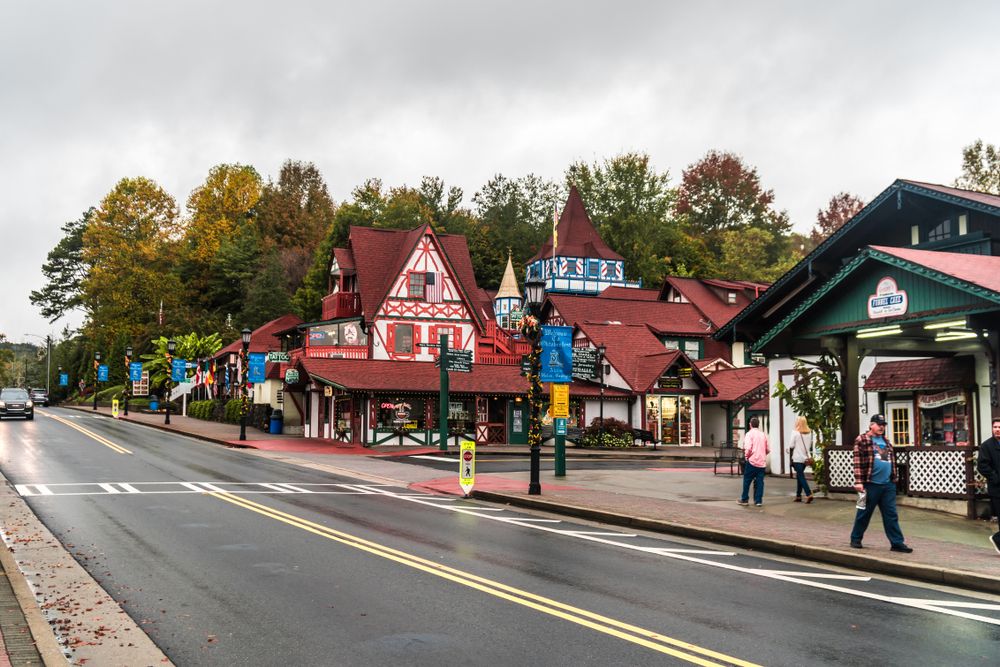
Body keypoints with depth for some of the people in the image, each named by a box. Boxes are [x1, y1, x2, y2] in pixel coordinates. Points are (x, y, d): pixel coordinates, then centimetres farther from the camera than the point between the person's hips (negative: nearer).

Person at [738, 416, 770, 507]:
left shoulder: (749, 434, -7)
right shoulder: (763, 434, 10)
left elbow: (748, 448, -18)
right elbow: (768, 449, 10)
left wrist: (746, 456, -1)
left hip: (752, 461, -4)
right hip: (762, 462, 5)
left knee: (747, 481, 6)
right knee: (759, 482, 6)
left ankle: (744, 499, 12)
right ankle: (758, 500, 5)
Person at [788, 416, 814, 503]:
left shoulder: (795, 432, -12)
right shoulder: (809, 433, 6)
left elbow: (792, 446, -10)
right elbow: (810, 445, 12)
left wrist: (789, 449, 10)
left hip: (797, 458, -6)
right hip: (805, 458, 6)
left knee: (801, 476, -5)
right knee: (799, 476, 16)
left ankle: (809, 494, -17)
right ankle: (798, 496, 19)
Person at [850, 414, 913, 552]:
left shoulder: (886, 441, 17)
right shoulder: (862, 440, -5)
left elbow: (891, 461, 23)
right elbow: (858, 462, -10)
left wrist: (894, 478, 18)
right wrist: (858, 481, -16)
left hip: (888, 485, 6)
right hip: (871, 484, -6)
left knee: (891, 515, 4)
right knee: (864, 513, 5)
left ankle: (897, 542, 4)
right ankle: (855, 539, 19)